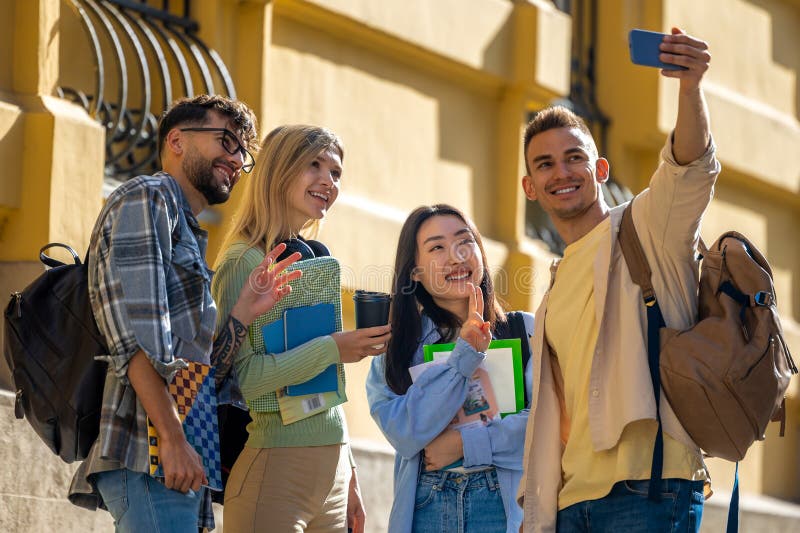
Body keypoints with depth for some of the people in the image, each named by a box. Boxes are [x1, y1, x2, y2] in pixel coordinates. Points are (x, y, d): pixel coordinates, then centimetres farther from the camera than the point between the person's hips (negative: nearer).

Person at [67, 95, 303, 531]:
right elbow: (137, 337, -16)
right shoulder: (146, 198, -2)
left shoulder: (189, 232, 27)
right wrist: (172, 438, -21)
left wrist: (246, 309, 5)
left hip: (184, 462, 10)